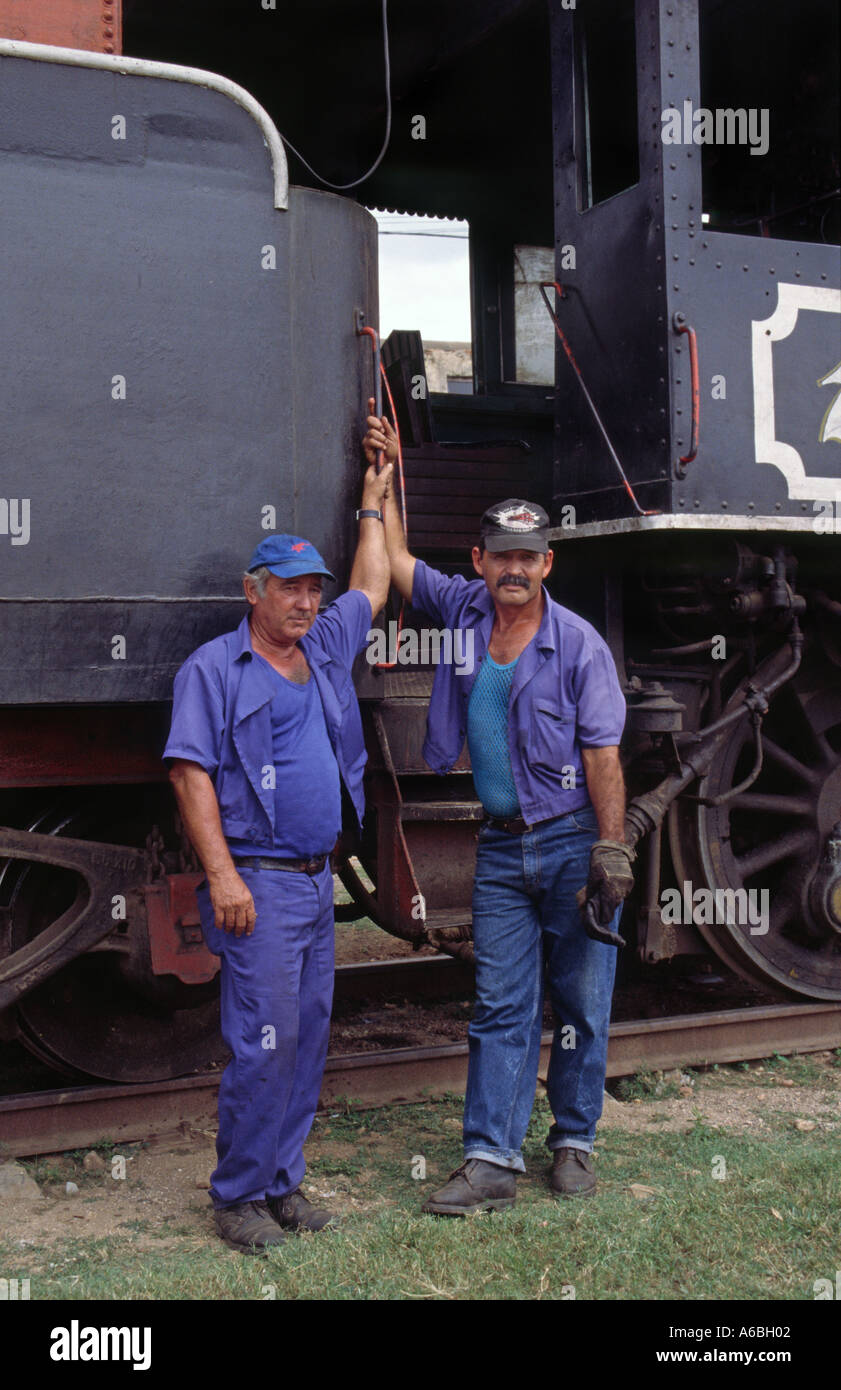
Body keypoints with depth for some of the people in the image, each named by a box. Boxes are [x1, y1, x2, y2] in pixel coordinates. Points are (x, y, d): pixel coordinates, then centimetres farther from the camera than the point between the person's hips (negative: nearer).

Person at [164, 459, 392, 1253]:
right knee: (264, 1044, -7)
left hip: (318, 884, 7)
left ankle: (282, 1181, 21)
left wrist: (372, 505, 35)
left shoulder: (325, 649, 15)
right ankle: (237, 1196, 6)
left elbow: (372, 589, 31)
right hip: (259, 886, -7)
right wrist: (222, 875, -17)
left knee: (308, 1037, 10)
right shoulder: (214, 668, -4)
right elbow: (190, 771, -10)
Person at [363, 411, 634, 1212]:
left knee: (581, 1003, 6)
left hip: (575, 843, -3)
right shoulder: (463, 610, 5)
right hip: (502, 848, 3)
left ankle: (573, 1143, 22)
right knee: (501, 1006, 3)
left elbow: (601, 753, -9)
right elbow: (394, 559, 18)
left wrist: (612, 853, -14)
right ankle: (491, 1161, 6)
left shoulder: (577, 643, -7)